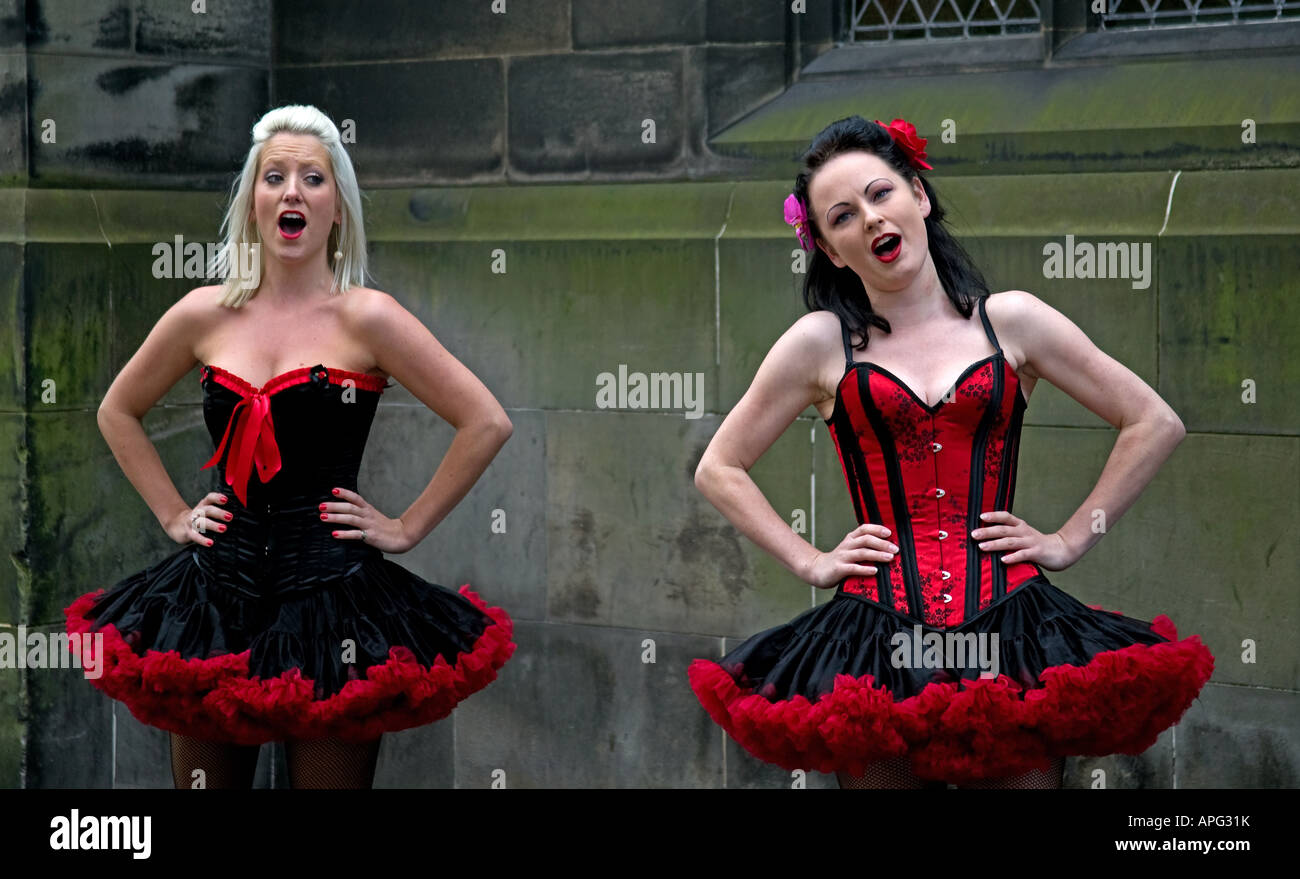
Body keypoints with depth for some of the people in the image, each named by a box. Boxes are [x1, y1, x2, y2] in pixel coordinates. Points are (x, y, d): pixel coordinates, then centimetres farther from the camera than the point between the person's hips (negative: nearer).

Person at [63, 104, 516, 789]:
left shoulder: (365, 319, -5)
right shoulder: (205, 315, 5)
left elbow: (486, 423, -5)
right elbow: (118, 411, 21)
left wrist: (409, 528, -4)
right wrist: (173, 515, 13)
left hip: (331, 597, -3)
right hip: (217, 594, 3)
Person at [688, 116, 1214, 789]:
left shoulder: (1010, 320, 8)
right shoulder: (821, 342, 7)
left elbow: (1155, 424, 12)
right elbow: (718, 469, 15)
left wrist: (1069, 541, 7)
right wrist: (810, 562, 6)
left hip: (1005, 629, 0)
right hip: (878, 636, 0)